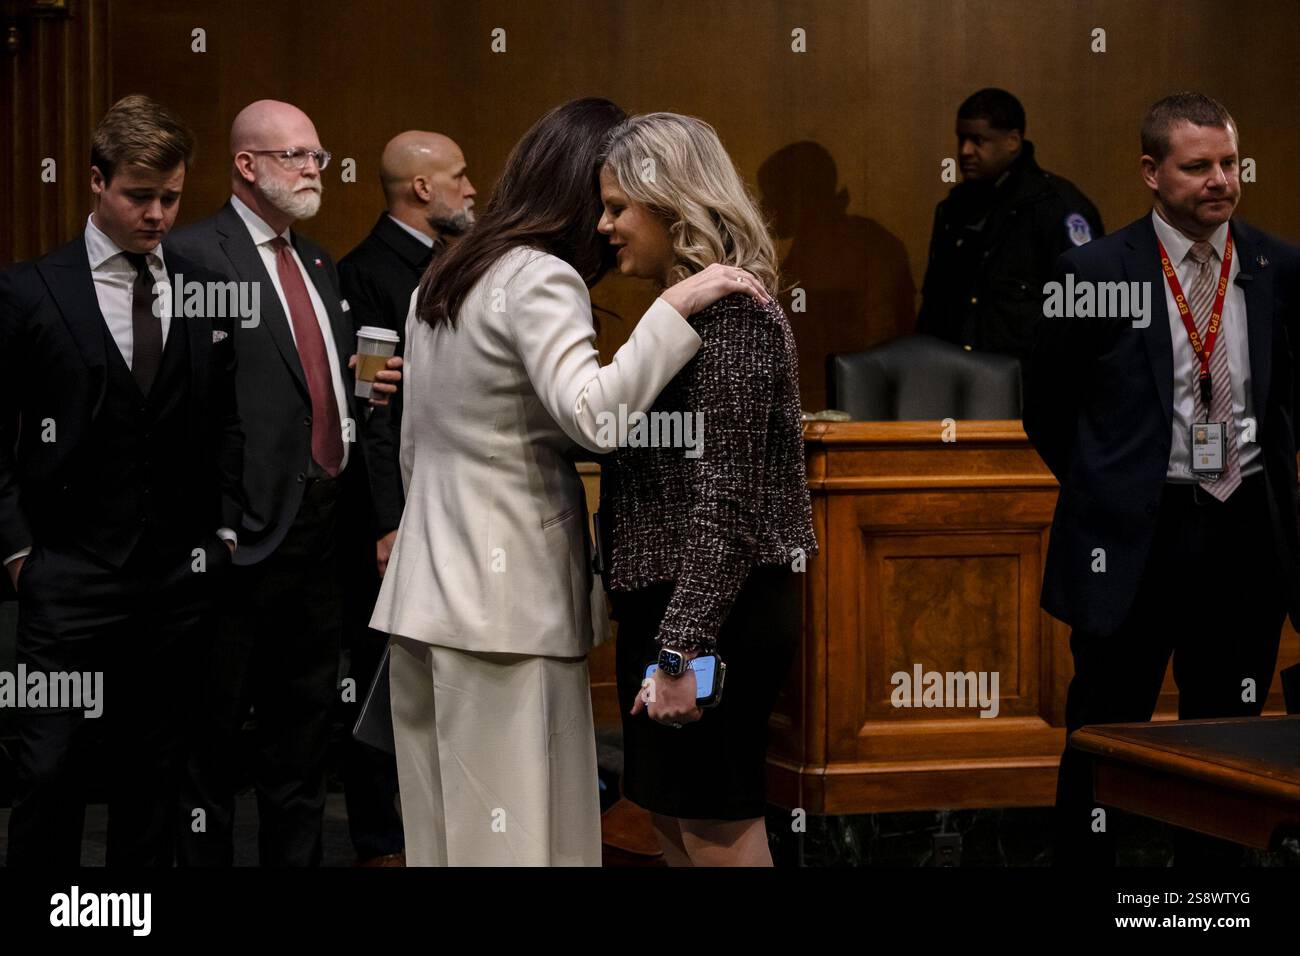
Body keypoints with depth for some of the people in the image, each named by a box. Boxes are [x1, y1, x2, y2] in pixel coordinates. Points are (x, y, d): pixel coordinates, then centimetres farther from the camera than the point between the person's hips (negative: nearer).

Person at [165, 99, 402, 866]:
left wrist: (368, 386, 4)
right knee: (216, 724, 1)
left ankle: (298, 855, 26)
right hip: (249, 534, -8)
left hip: (324, 526, 8)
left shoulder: (320, 266, 17)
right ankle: (204, 855, 11)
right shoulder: (195, 254, -10)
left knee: (305, 720, 16)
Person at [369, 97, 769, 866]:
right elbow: (593, 417, -27)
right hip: (508, 604, -8)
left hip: (424, 596, 9)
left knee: (450, 826, 10)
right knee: (520, 833, -5)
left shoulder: (445, 277, 14)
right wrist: (677, 307, -25)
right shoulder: (542, 279, -12)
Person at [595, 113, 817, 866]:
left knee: (716, 831, -2)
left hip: (715, 610, -10)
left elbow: (727, 501, -21)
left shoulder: (731, 315, -16)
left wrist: (682, 648, -23)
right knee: (674, 818, 15)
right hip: (668, 598, 10)